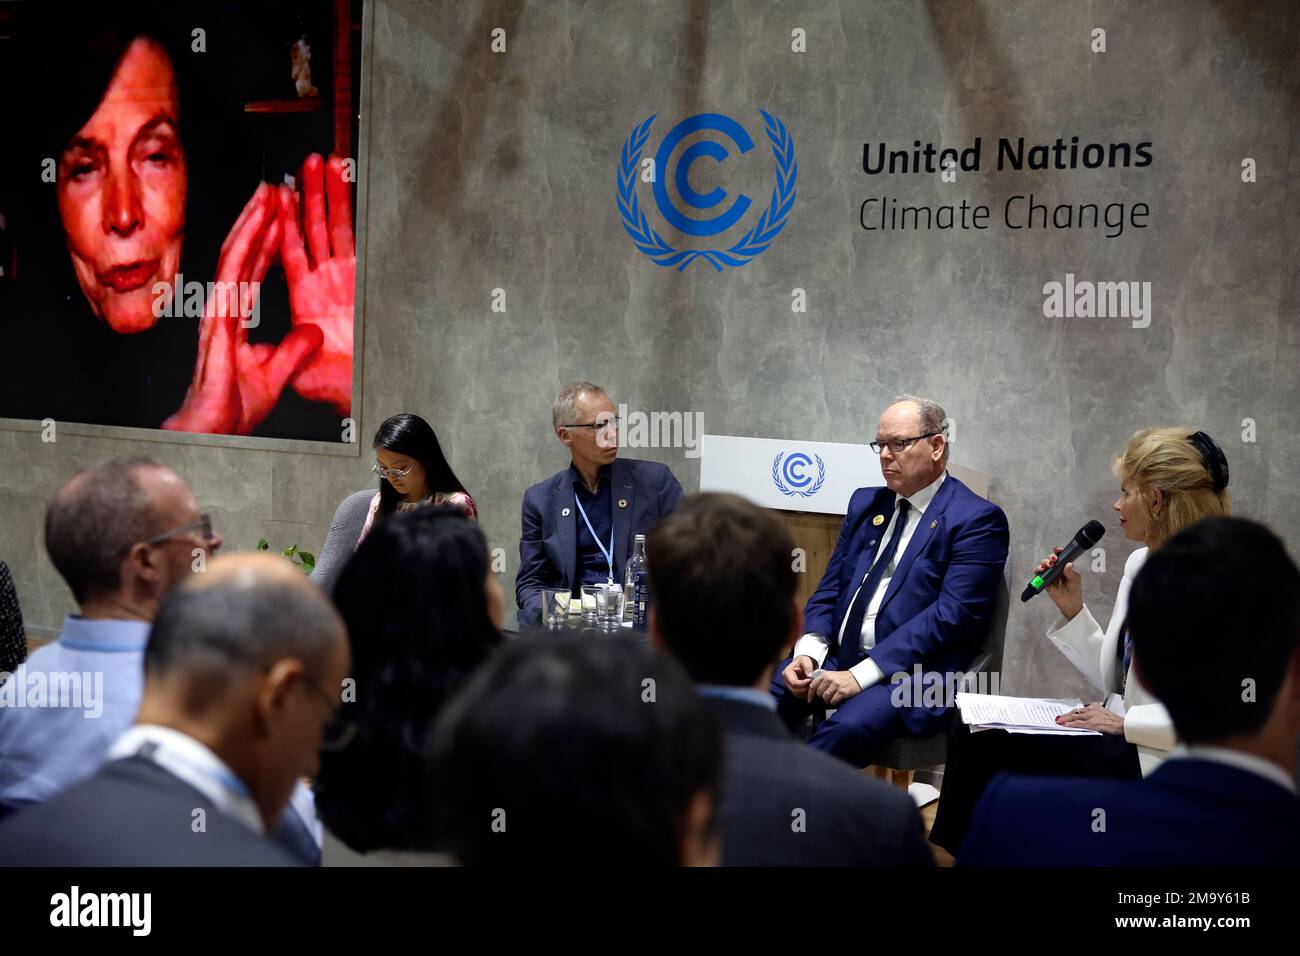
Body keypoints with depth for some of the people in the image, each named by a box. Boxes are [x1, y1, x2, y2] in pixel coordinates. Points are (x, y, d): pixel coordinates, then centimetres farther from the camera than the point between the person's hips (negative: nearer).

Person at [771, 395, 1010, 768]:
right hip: (834, 659, 6)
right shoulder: (865, 503, 18)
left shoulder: (977, 519, -3)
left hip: (911, 675, -6)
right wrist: (808, 652, -5)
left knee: (846, 728, -35)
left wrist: (861, 675, -20)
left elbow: (952, 615, -14)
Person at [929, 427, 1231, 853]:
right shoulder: (1138, 564, 11)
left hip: (1160, 765, -9)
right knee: (972, 731, -5)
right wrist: (1072, 610, 7)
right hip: (1124, 744, 9)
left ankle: (946, 852, 2)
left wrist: (1126, 723, -19)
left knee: (988, 747, -16)